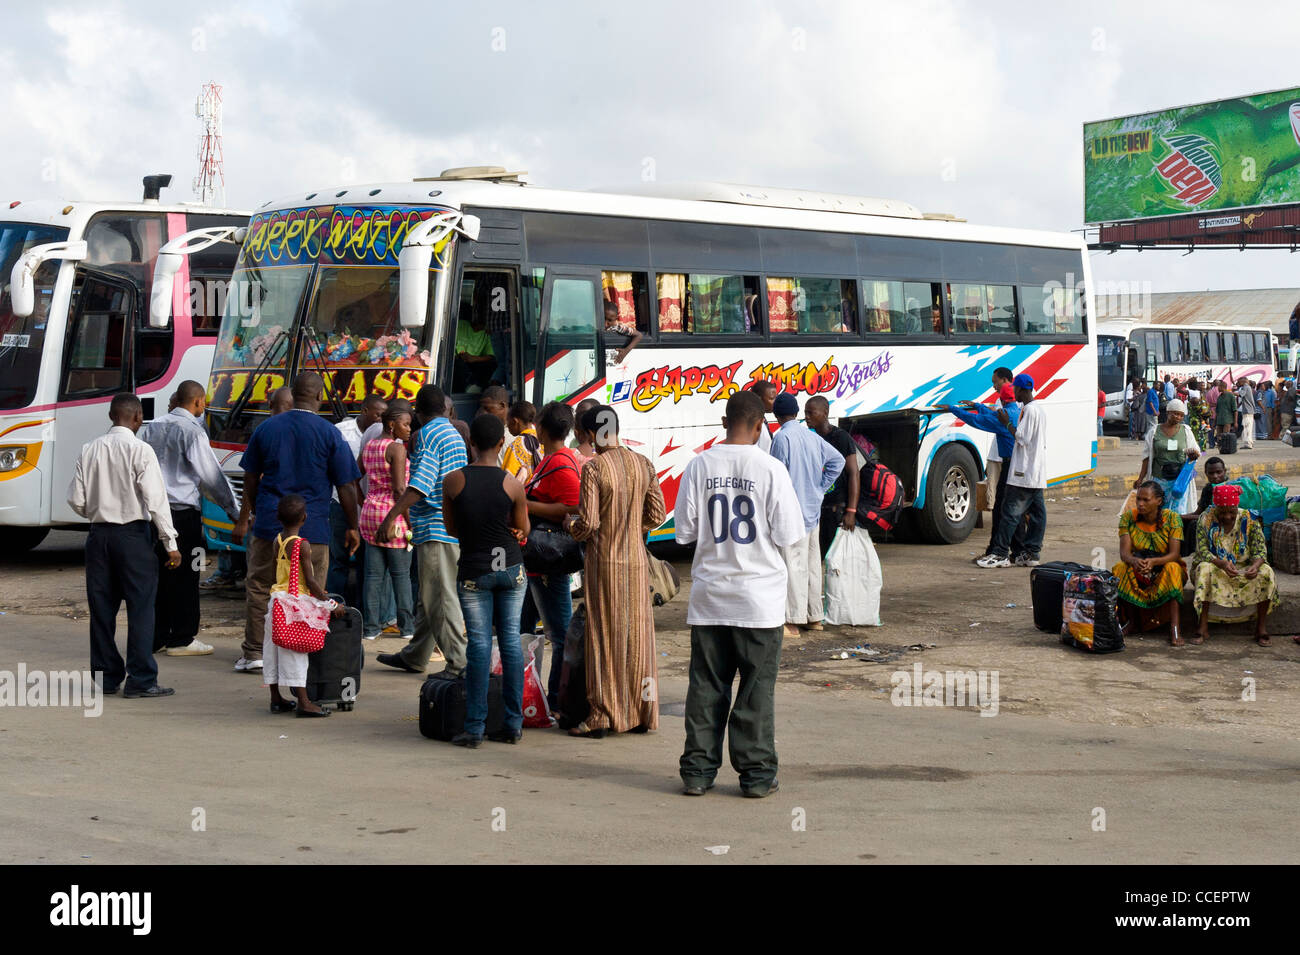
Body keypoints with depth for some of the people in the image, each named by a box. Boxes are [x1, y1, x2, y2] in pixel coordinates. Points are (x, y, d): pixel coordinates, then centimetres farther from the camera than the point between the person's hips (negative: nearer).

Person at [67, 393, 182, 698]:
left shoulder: (89, 450, 4)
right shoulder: (140, 450, -10)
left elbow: (76, 500, 5)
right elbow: (155, 499, -14)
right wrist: (170, 543, -11)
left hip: (98, 534, 5)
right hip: (133, 535, -5)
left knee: (102, 606, 10)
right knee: (140, 607, -1)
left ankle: (105, 676, 16)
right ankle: (140, 680, -1)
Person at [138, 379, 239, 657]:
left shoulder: (152, 427, 13)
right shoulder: (192, 430, -9)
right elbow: (210, 475, -9)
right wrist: (234, 509, -3)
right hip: (182, 509, -7)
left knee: (158, 573, 11)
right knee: (184, 576, -1)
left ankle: (156, 636, 14)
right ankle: (182, 639, 3)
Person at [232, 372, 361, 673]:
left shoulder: (265, 428, 4)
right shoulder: (329, 433, -4)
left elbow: (251, 480, 11)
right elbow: (346, 487, -3)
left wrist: (245, 519, 23)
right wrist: (352, 527, 6)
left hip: (268, 524, 2)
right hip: (312, 526, -2)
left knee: (259, 587, 11)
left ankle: (254, 652, 12)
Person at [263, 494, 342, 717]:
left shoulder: (278, 540, 7)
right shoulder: (302, 545, -16)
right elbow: (310, 581, -17)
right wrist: (330, 605, -11)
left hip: (277, 598, 8)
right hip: (296, 604, -8)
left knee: (275, 649, 12)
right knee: (295, 653, -5)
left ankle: (276, 699, 21)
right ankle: (303, 702, -2)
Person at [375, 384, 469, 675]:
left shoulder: (427, 436, -11)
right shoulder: (455, 435, 16)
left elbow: (420, 484, -22)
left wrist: (392, 517, -26)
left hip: (434, 528, -9)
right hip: (453, 527, 9)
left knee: (440, 598, -7)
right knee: (430, 597, 16)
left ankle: (458, 663, -8)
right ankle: (414, 657, 24)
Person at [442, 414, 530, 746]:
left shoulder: (453, 481, -6)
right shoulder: (512, 484, -7)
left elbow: (452, 528, 4)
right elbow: (522, 530, 4)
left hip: (474, 570, -1)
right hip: (510, 566, 1)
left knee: (479, 644, 0)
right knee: (511, 639, 6)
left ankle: (474, 728, -2)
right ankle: (513, 723, 9)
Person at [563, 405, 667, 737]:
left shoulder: (594, 467, -13)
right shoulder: (643, 465, 3)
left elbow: (588, 522, -16)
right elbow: (657, 515, 5)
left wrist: (571, 524, 5)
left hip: (604, 560, -5)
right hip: (637, 560, 5)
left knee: (604, 637, 1)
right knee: (638, 635, 10)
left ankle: (602, 716, 4)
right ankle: (642, 715, 16)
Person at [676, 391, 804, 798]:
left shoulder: (699, 466, -3)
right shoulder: (770, 469, -11)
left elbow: (685, 531, 1)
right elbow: (789, 535, -9)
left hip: (709, 596, 3)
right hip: (759, 597, -3)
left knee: (706, 685, 9)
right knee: (757, 687, 6)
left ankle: (697, 771, 12)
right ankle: (756, 772, 9)